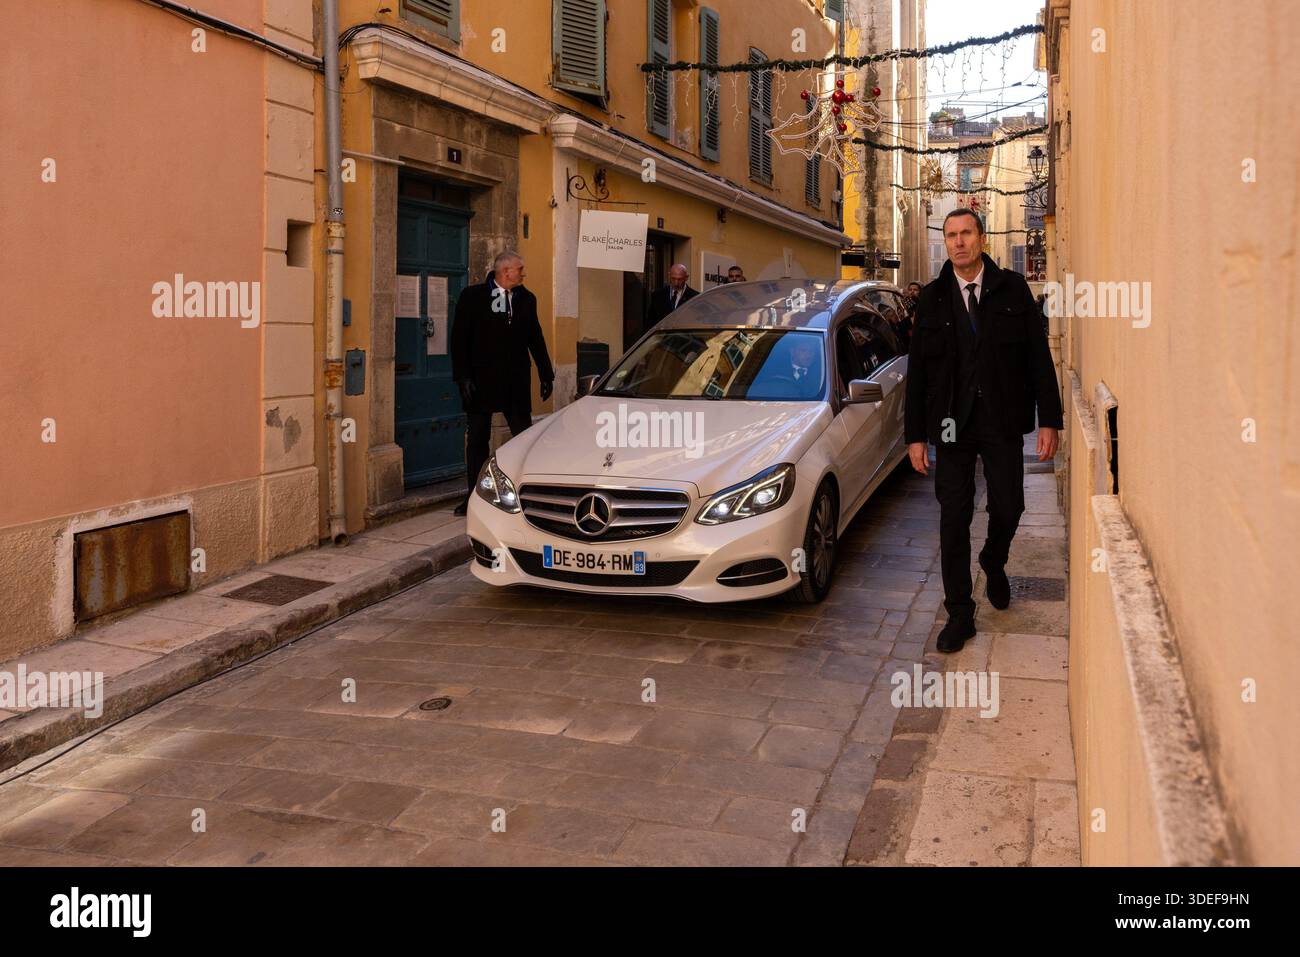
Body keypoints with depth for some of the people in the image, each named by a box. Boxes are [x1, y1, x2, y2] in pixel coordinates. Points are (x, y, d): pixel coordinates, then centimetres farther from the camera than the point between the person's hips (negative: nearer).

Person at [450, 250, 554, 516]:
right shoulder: (472, 297, -2)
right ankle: (475, 496, 13)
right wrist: (462, 377, -11)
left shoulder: (526, 299, 8)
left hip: (516, 381, 2)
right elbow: (459, 339, -4)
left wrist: (546, 374, 10)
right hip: (481, 380, -2)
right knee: (477, 440, 4)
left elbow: (535, 338, 13)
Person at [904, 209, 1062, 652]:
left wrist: (1049, 420, -4)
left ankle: (993, 565, 39)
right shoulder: (932, 299, 5)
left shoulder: (1012, 289, 2)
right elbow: (917, 371, 5)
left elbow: (1038, 357, 1)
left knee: (1008, 508, 5)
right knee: (954, 519, 2)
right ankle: (959, 615, 12)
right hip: (952, 424, 1)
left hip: (1002, 422, 0)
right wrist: (916, 434, 1)